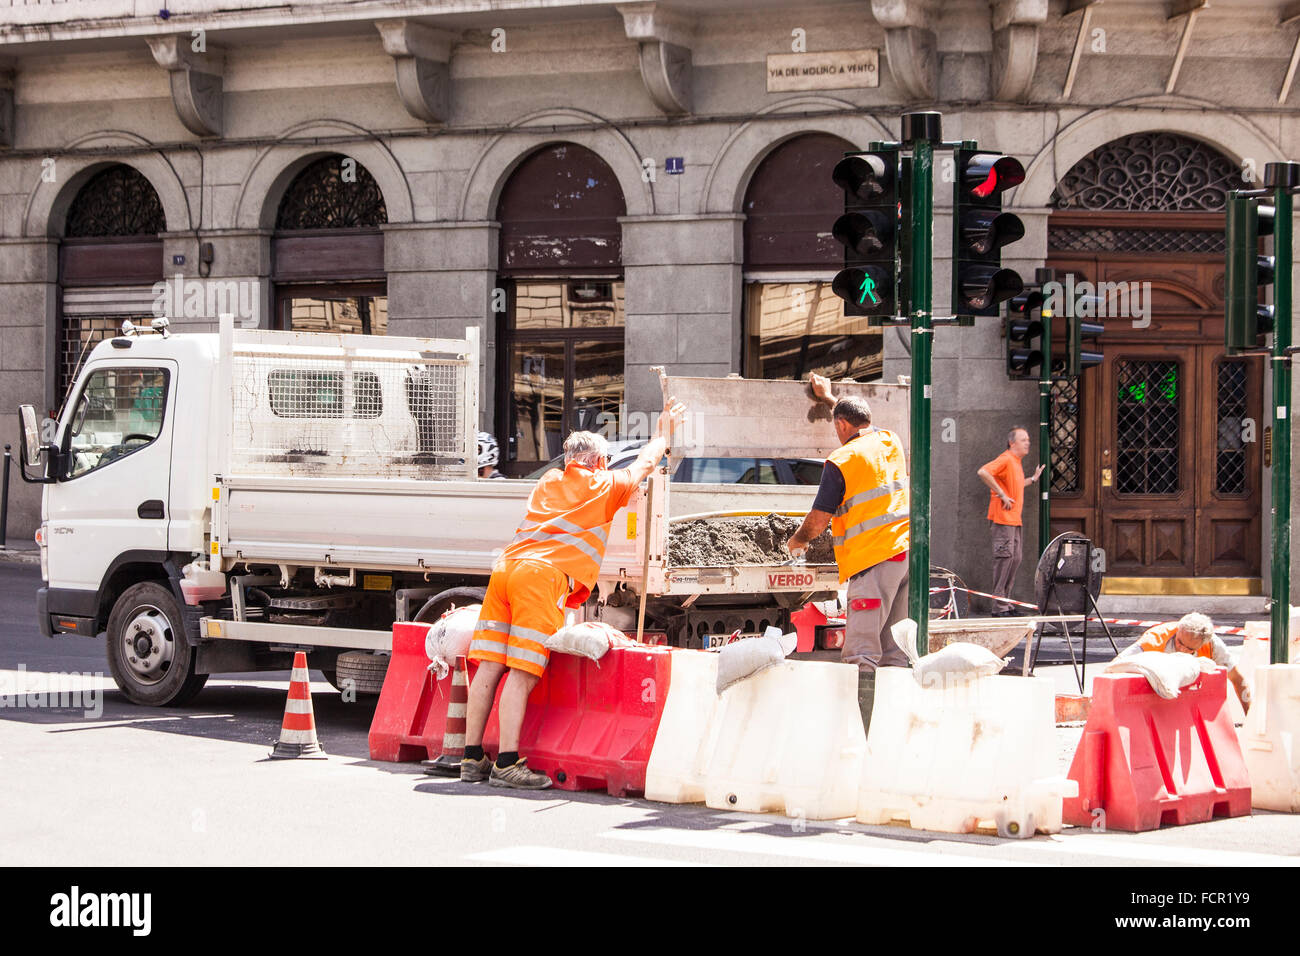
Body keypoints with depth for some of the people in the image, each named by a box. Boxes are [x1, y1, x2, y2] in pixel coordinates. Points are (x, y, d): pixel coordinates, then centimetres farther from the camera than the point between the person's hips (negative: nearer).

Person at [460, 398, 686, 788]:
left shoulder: (548, 482, 31)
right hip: (543, 576, -7)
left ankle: (472, 757, 4)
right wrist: (664, 431, 48)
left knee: (490, 666, 3)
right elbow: (645, 463, 31)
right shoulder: (604, 486, 14)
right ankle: (507, 763, -16)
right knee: (522, 672, -11)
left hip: (506, 566, 7)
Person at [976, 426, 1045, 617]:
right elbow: (983, 472, -26)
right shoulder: (1005, 459, -11)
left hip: (1015, 520, 10)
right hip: (1003, 519, -10)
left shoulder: (1017, 462, 19)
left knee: (1015, 559, 11)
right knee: (1005, 558, -10)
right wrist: (1001, 494, -23)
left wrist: (1033, 479, 29)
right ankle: (999, 607, -8)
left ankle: (1006, 604, 17)